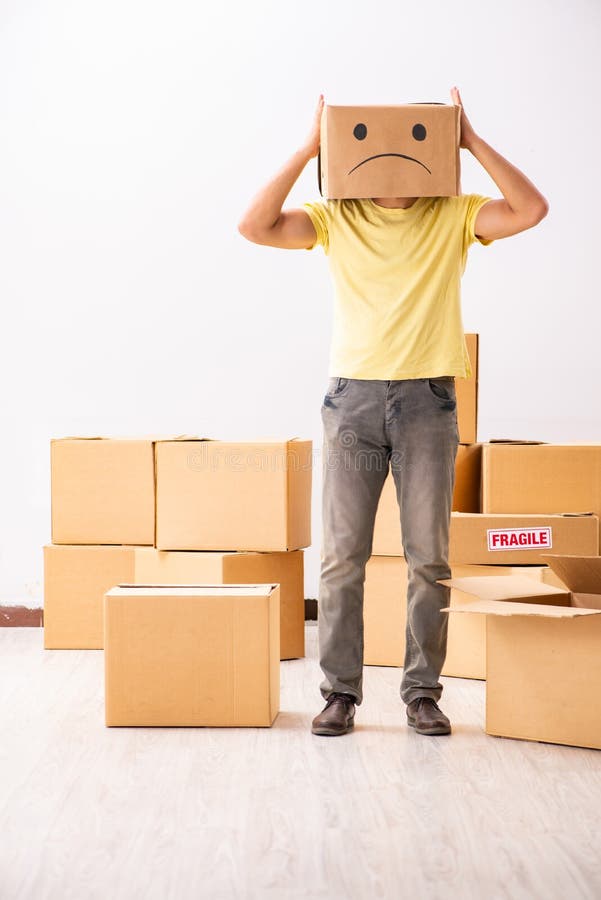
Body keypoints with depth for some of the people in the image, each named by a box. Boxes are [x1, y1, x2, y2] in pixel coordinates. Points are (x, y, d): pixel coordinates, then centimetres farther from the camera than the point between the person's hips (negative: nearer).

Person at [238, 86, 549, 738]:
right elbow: (255, 226, -7)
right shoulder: (336, 219, 5)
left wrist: (472, 142, -9)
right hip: (353, 397, 0)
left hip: (428, 402, 0)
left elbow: (531, 210, -11)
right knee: (341, 555, 0)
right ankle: (340, 691, 8)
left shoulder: (454, 216, 4)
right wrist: (307, 149, -9)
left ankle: (423, 691, 11)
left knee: (428, 557, 2)